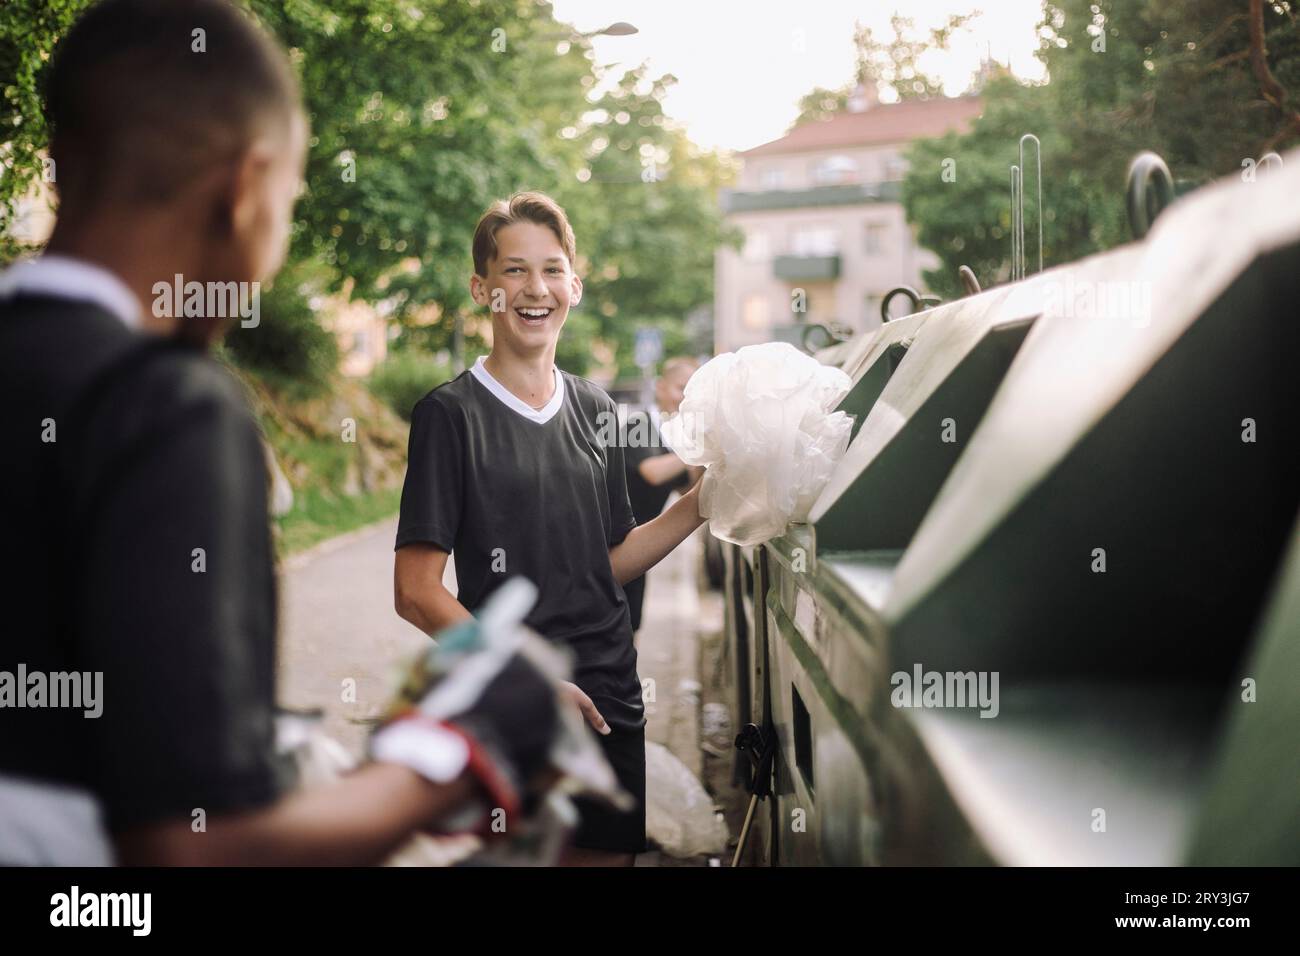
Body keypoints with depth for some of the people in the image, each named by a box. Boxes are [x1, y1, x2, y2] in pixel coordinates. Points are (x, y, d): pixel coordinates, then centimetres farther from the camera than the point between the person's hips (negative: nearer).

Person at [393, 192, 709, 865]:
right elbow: (416, 592, -12)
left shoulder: (594, 411, 11)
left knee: (610, 853, 11)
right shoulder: (451, 414, -8)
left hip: (610, 701, 5)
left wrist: (701, 504, 4)